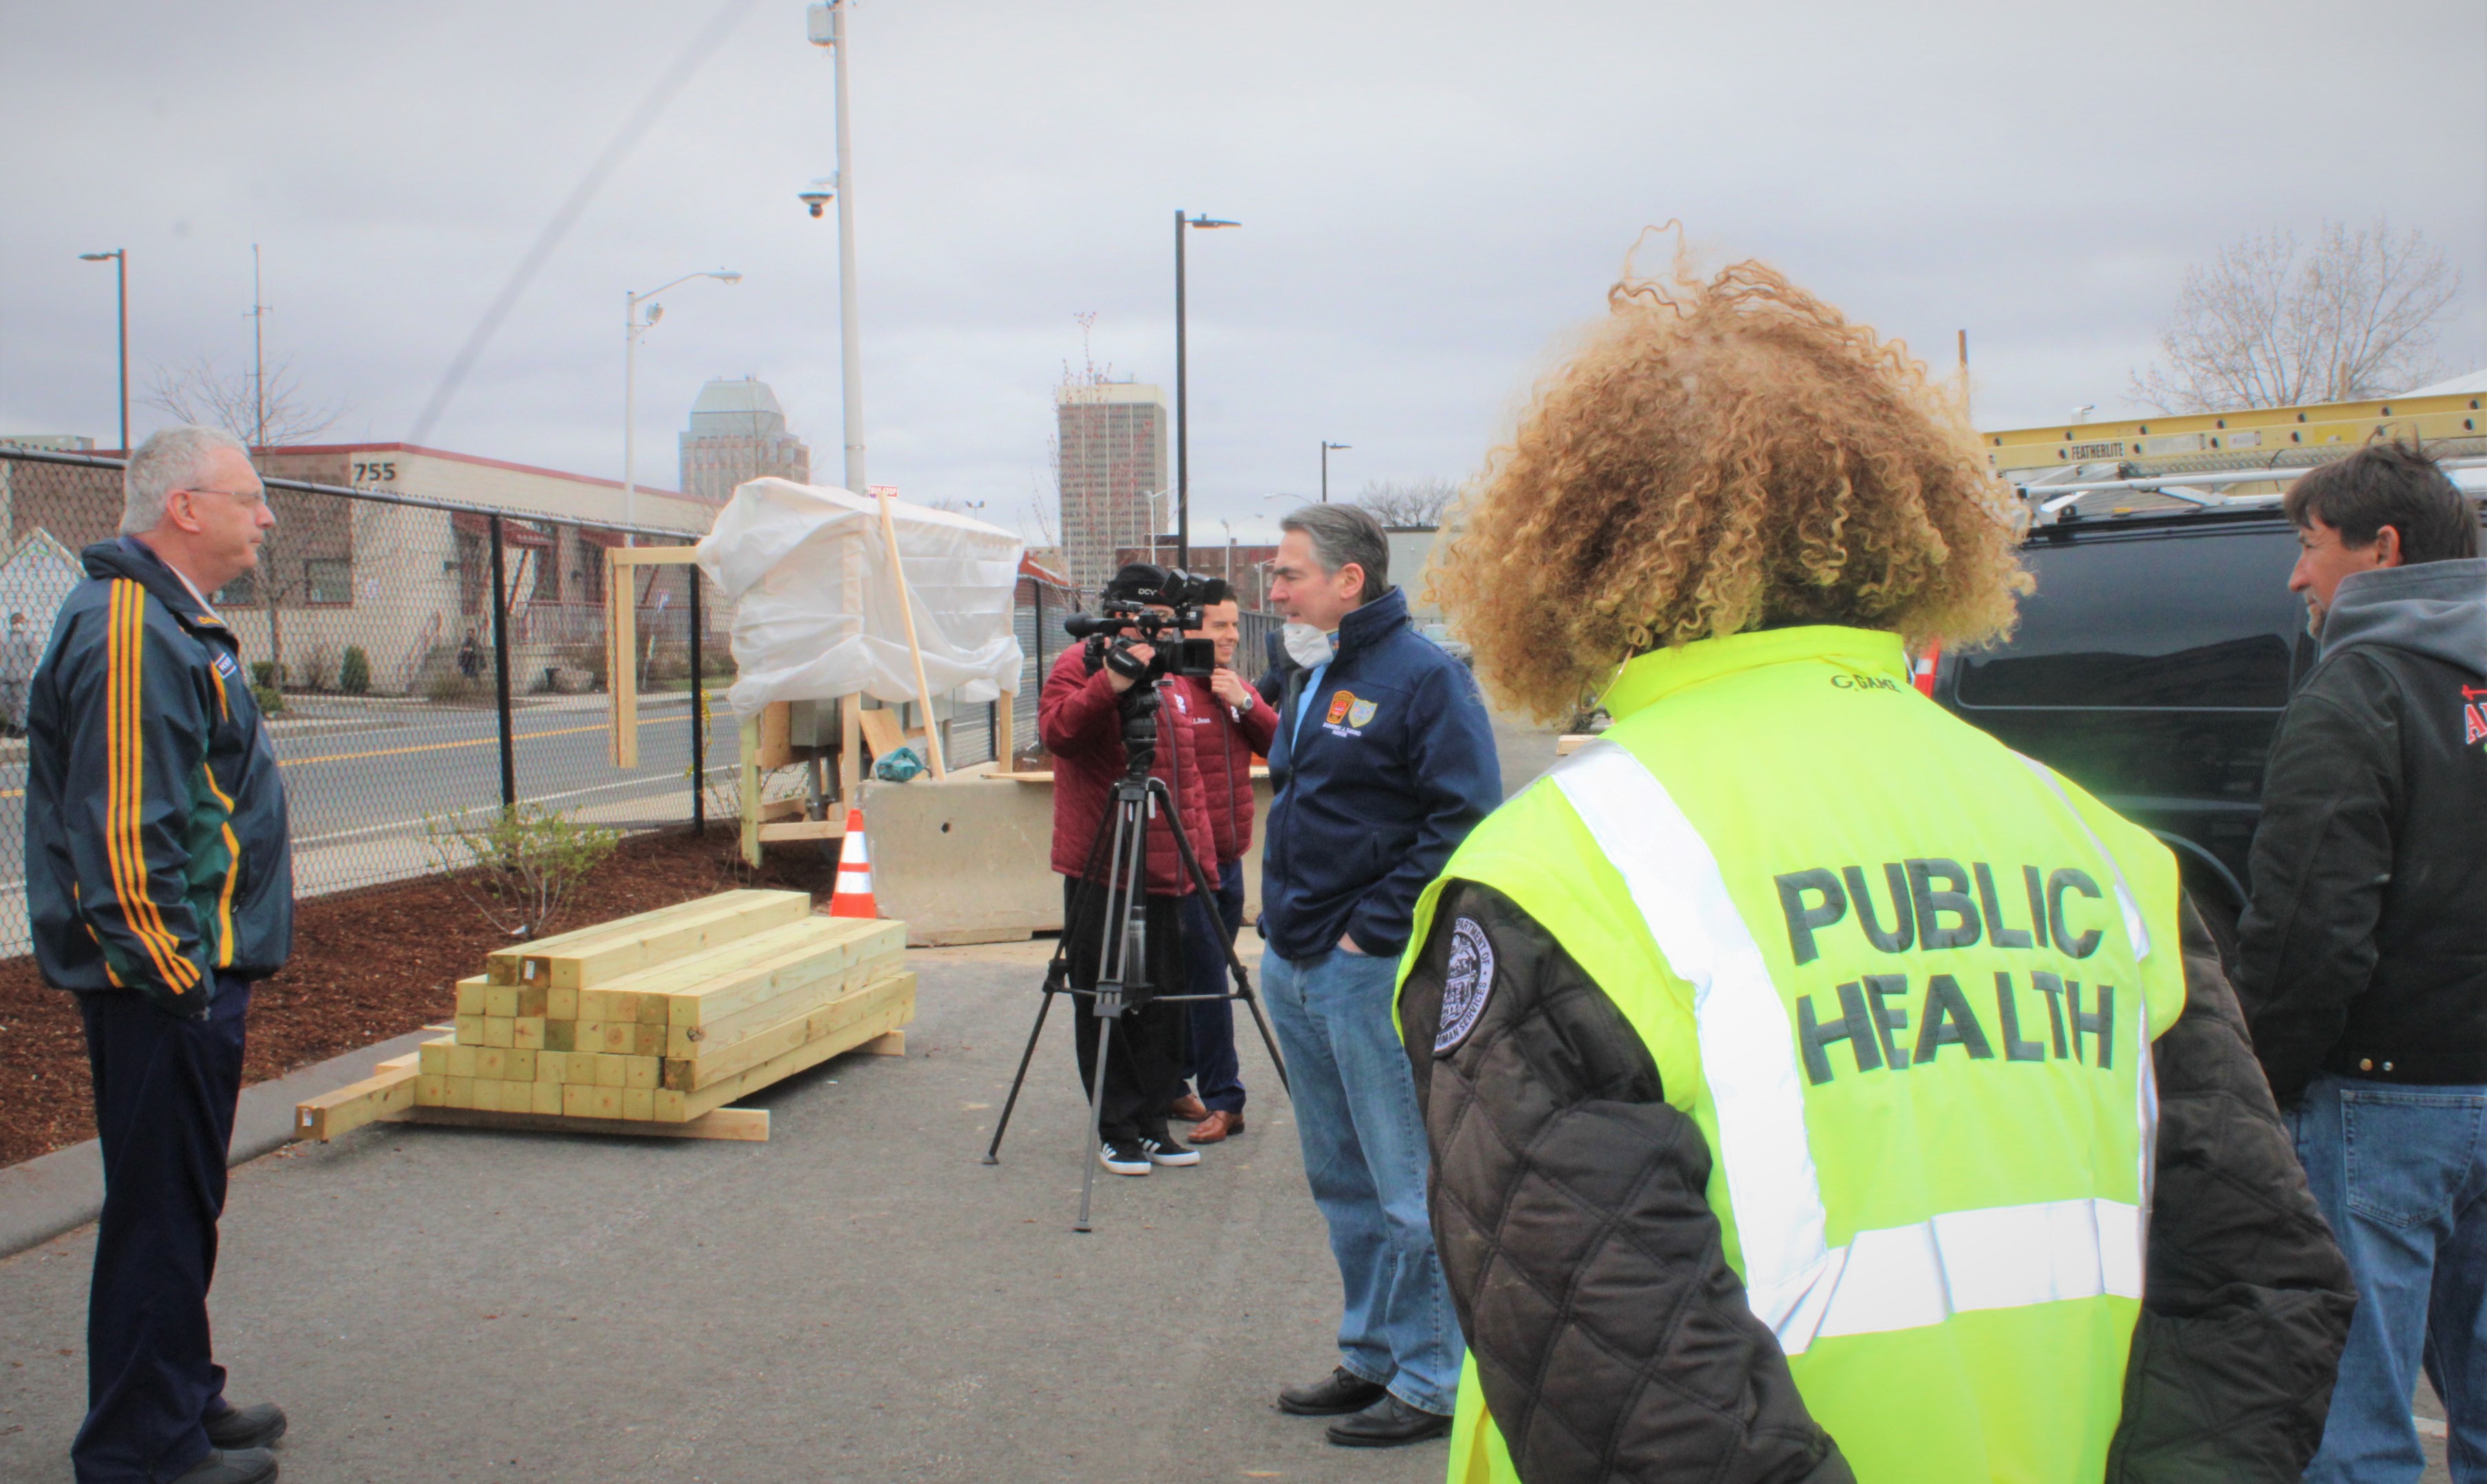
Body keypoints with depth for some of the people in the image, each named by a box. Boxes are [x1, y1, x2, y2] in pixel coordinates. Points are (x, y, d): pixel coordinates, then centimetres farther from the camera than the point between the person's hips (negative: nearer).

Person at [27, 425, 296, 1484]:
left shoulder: (171, 625, 16)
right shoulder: (128, 633, -18)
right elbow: (125, 830, -23)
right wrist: (175, 970, -20)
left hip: (195, 972, 11)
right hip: (165, 984, -11)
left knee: (180, 1201, 19)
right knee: (160, 1209, -1)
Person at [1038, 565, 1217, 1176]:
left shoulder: (1167, 673, 18)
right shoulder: (1080, 665, -4)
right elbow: (1057, 732, -25)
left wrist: (1201, 854, 16)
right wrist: (1111, 682, -36)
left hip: (1165, 873, 7)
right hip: (1100, 869, -6)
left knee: (1164, 1003, 9)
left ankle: (1154, 1120, 19)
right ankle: (1117, 1129, 10)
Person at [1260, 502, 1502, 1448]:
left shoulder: (1423, 677, -12)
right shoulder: (1310, 679, 15)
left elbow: (1465, 821, -18)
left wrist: (1373, 927, -17)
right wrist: (1286, 926, 15)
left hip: (1373, 972, -9)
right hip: (1296, 970, 9)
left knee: (1408, 1188, -1)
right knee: (1341, 1182, 17)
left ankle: (1433, 1381, 11)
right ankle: (1372, 1359, 30)